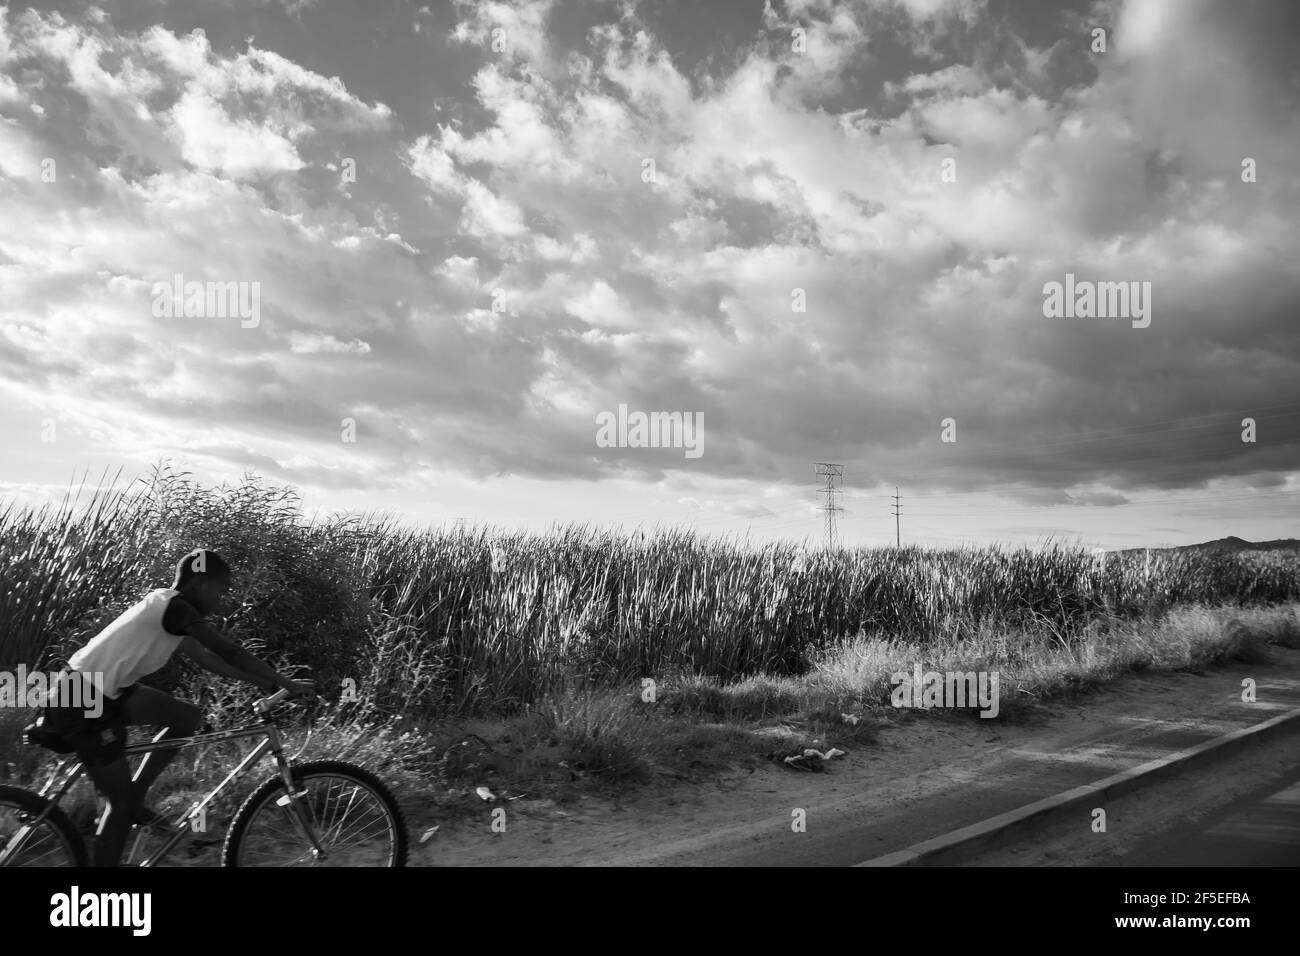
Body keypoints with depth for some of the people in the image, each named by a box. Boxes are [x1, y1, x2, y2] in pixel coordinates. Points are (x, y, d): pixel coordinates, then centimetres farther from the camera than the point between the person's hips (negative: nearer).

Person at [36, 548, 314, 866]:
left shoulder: (166, 607, 10)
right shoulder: (174, 606, -18)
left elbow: (206, 658, 16)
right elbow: (230, 652, -19)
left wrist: (262, 681, 13)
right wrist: (286, 684, -12)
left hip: (105, 691, 9)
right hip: (83, 704, -9)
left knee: (188, 718, 7)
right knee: (121, 800, 0)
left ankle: (134, 798, 14)